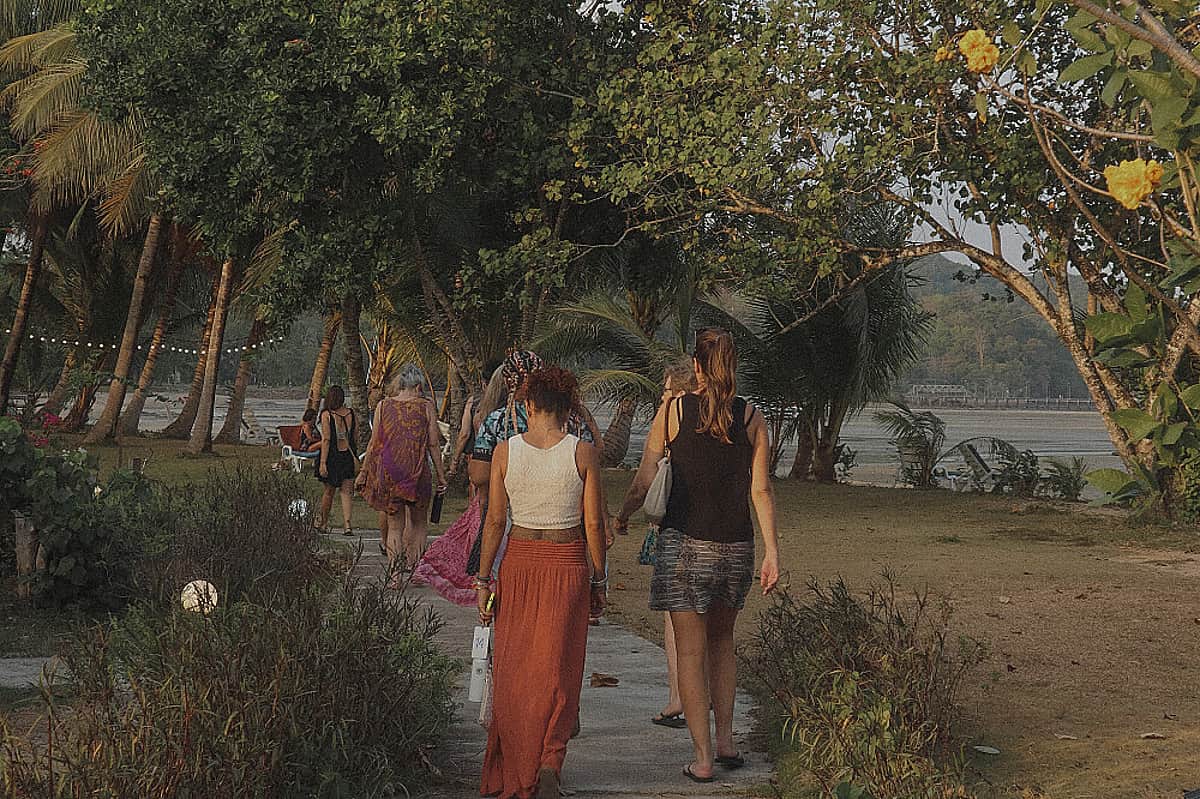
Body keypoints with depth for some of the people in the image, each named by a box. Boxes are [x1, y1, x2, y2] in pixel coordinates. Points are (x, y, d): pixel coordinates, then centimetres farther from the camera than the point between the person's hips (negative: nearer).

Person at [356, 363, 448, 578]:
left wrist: (364, 472, 11)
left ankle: (394, 574, 4)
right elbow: (434, 444, -1)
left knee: (394, 526, 9)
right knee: (419, 523, 17)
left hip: (388, 472, 1)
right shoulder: (426, 407, -2)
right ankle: (413, 567, 11)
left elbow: (374, 443, 2)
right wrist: (441, 475, 6)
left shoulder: (383, 406, 1)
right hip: (417, 472, -1)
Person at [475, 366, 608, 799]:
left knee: (513, 669, 13)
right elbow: (594, 523, -4)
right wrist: (599, 579, 6)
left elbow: (494, 521, -2)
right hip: (568, 564, -1)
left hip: (519, 561, 1)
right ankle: (549, 760, -13)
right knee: (558, 667, 6)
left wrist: (484, 578, 6)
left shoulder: (505, 451, -5)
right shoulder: (583, 453, -7)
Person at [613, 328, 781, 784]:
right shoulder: (751, 417, 1)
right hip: (736, 546, 3)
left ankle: (703, 758, 4)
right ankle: (726, 742, 21)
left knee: (691, 651, 4)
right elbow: (761, 491, -2)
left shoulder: (673, 410, -5)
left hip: (685, 543, -3)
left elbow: (644, 481, -1)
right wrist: (772, 553, 2)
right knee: (722, 642, 22)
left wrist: (622, 517, 17)